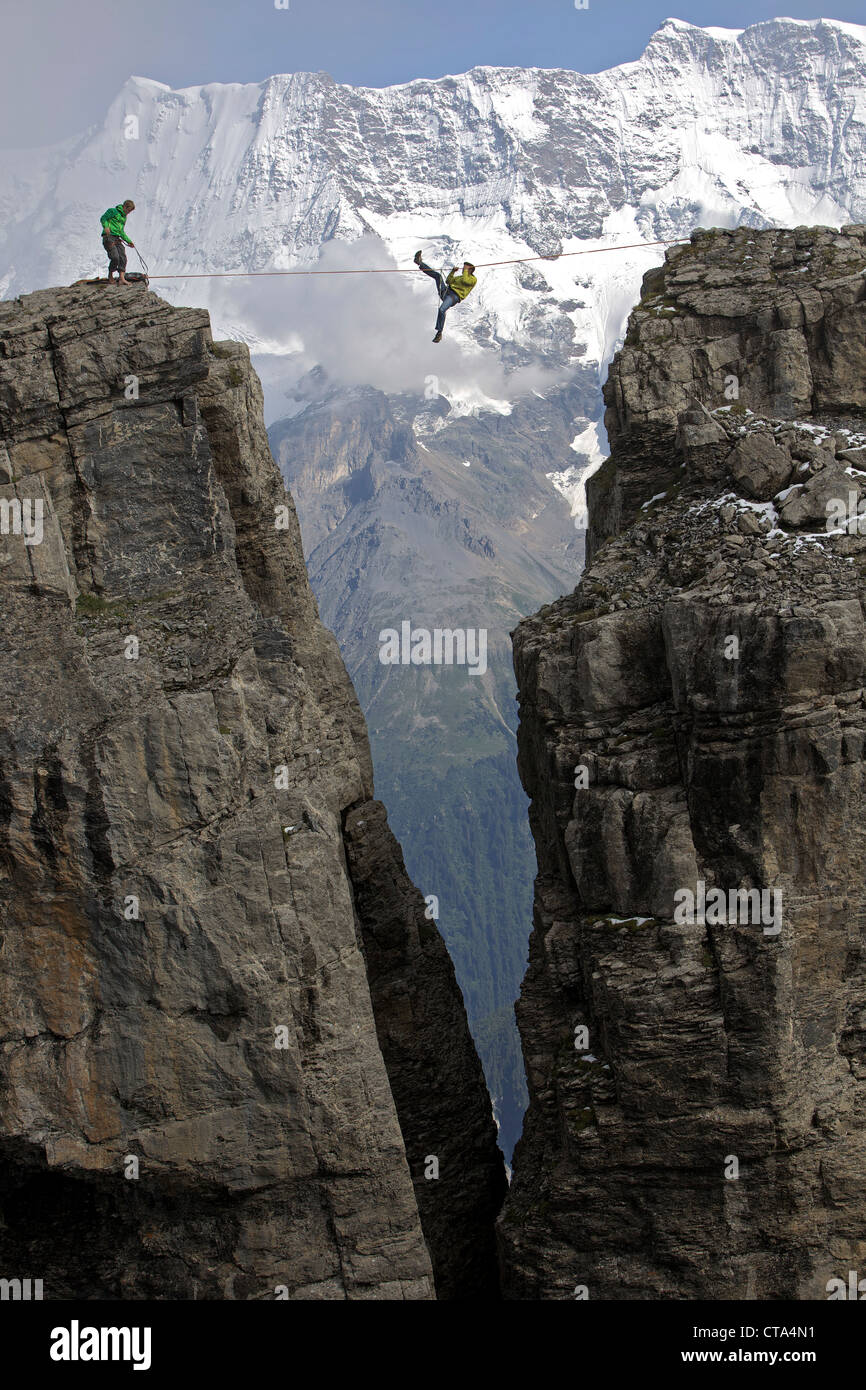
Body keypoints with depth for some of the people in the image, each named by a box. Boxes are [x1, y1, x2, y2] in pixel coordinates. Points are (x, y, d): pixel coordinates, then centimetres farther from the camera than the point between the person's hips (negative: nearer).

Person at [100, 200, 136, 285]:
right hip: (109, 237, -8)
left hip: (117, 239, 8)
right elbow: (103, 218, -7)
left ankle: (121, 278, -14)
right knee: (115, 257, -19)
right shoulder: (113, 211, 1)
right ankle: (110, 275, 3)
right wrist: (106, 226, -26)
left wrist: (129, 241, 23)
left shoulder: (124, 217, 24)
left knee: (123, 258, -8)